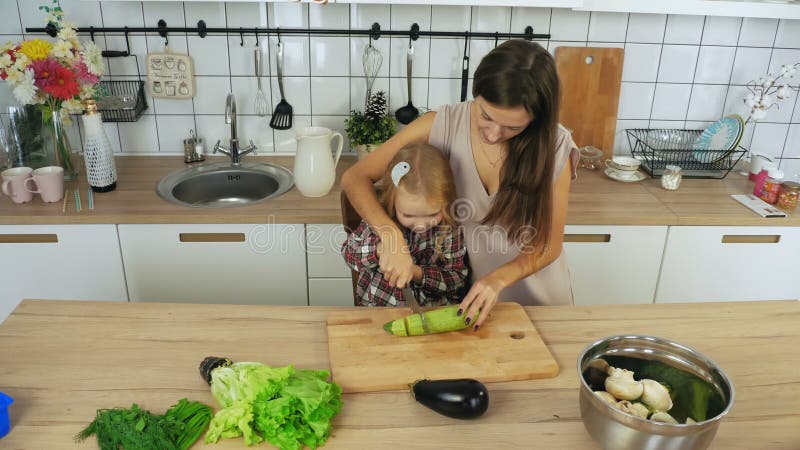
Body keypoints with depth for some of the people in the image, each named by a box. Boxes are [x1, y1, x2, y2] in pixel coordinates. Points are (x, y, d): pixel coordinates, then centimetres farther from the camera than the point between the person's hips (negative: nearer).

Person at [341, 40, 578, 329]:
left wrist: (498, 278, -30)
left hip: (536, 297, 0)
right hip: (464, 293, 0)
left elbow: (549, 245, -12)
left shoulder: (555, 147, -20)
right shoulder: (442, 127, -20)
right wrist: (392, 237, -35)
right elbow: (355, 178, -19)